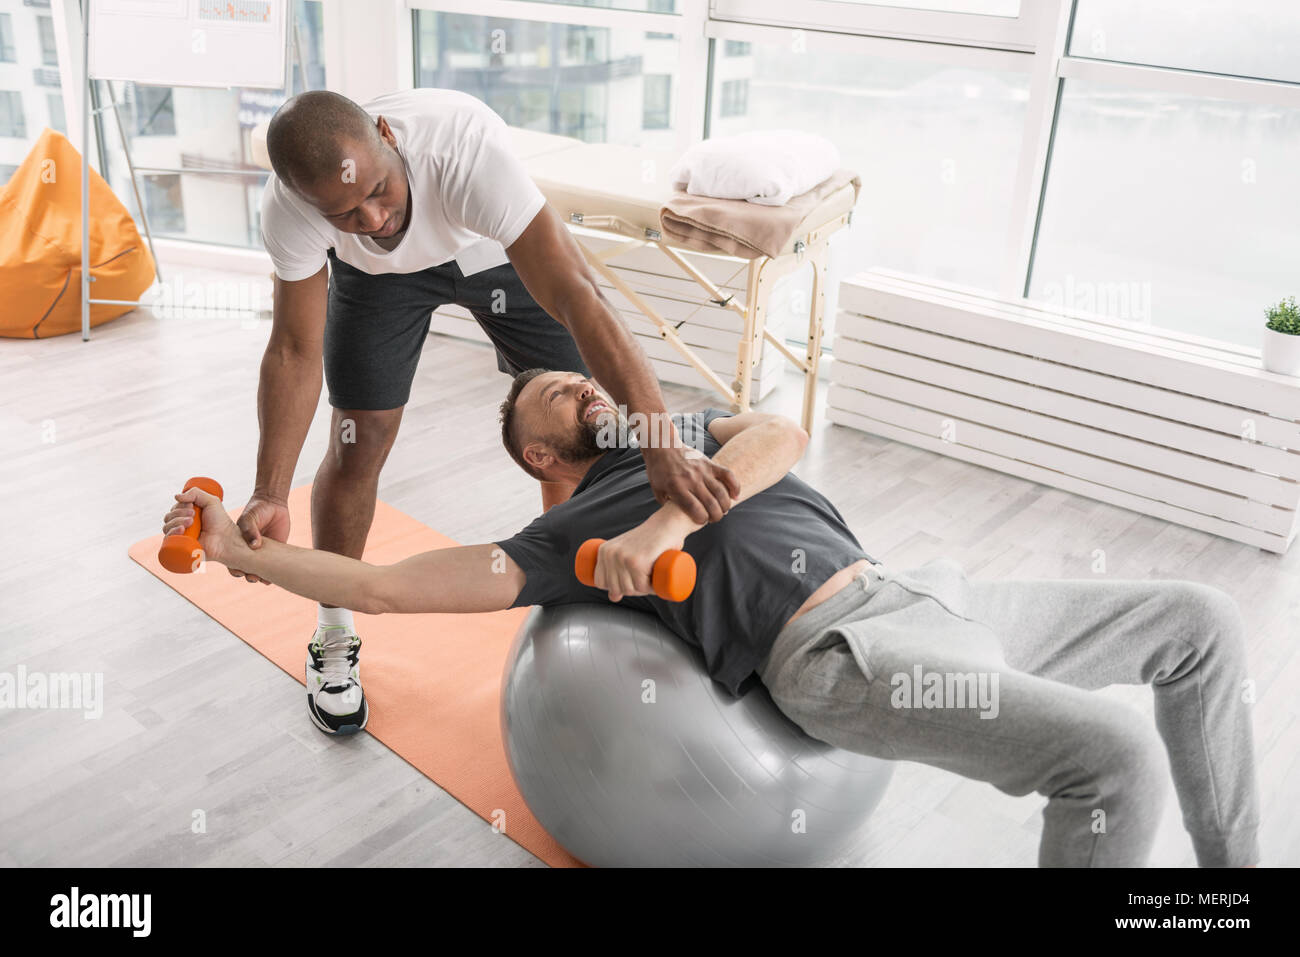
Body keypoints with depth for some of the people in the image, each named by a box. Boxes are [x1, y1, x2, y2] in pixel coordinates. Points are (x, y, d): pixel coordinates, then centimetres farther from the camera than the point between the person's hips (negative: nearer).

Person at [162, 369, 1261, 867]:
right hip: (847, 654, -7)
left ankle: (1232, 868, 23)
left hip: (922, 592, 7)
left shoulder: (685, 431, 25)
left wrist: (674, 518, -11)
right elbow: (385, 584, 5)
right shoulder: (562, 537, 9)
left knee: (1203, 620, 10)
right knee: (1116, 753, -26)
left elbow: (783, 434, 4)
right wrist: (235, 546, 9)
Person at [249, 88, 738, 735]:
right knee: (360, 442, -6)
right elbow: (294, 352, -23)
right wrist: (270, 495, -34)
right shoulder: (288, 209, -35)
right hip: (380, 273, 1)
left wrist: (662, 446, -60)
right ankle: (334, 639, 16)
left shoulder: (465, 145, -46)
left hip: (495, 246, -1)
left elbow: (574, 293, -52)